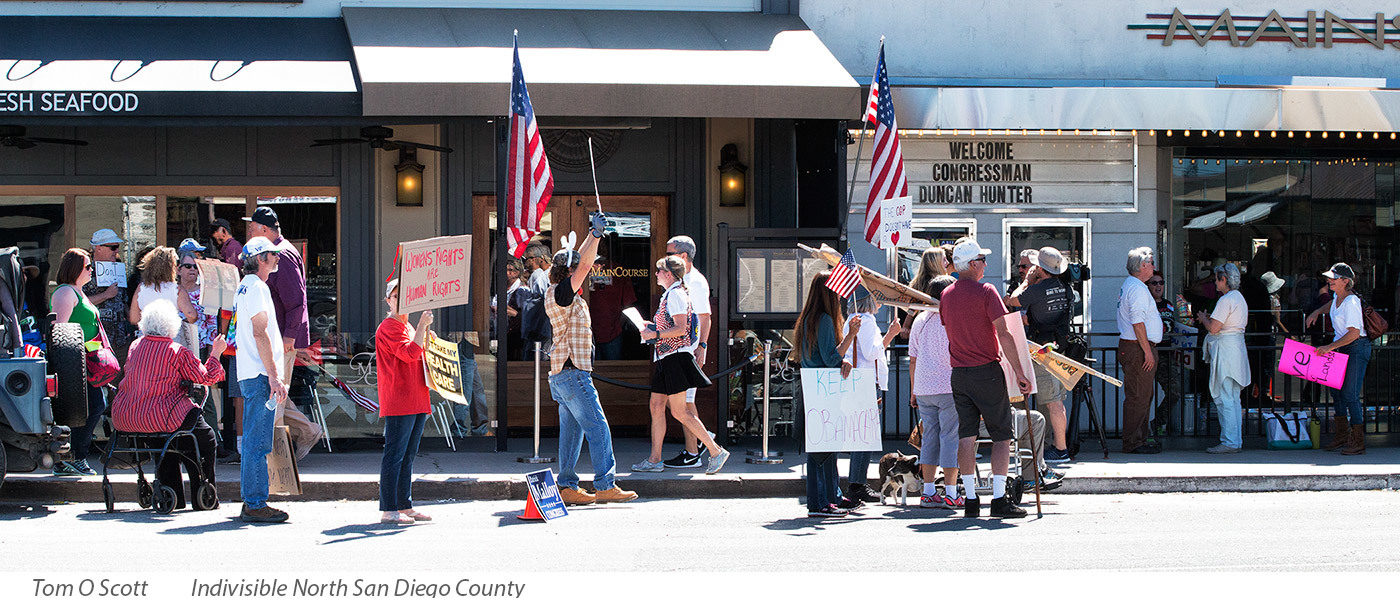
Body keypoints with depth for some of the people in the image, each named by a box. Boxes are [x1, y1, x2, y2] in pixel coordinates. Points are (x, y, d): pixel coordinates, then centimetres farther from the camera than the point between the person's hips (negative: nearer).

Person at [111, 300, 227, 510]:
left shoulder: (135, 346, 8)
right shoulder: (178, 352, -9)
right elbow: (207, 378, -2)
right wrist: (216, 353, 13)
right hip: (160, 418, -6)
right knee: (206, 437, 15)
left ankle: (172, 497, 28)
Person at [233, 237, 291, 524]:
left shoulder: (245, 286, 21)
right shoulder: (256, 287, -11)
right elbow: (260, 333, -18)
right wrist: (274, 377, -19)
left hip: (251, 376, 10)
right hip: (260, 374, -10)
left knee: (253, 441, 12)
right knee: (258, 443, -9)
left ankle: (251, 503, 16)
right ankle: (255, 505, -8)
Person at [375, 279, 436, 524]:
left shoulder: (409, 328, 22)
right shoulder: (388, 327, -7)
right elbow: (409, 354, -21)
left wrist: (427, 338, 15)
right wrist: (423, 326, -18)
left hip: (416, 401, 10)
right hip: (398, 401, -10)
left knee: (407, 456, 11)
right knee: (395, 454, -10)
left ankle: (405, 505, 16)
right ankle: (388, 510, -10)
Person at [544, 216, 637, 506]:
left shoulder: (559, 293, 15)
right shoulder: (560, 293, -12)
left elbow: (580, 260, 25)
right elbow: (583, 266, -20)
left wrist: (593, 235, 21)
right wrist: (595, 234, -15)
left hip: (563, 373, 10)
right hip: (572, 372, -10)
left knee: (571, 429, 10)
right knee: (597, 427, -10)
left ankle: (567, 487, 10)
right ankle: (605, 486, -12)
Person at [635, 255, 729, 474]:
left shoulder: (675, 294, -13)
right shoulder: (670, 294, 19)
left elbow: (680, 329, -21)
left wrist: (655, 334, -17)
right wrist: (653, 327, 21)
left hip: (675, 357, -11)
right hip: (666, 359, 11)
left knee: (679, 411, -10)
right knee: (656, 407, 8)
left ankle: (716, 451, -7)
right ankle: (654, 460, 10)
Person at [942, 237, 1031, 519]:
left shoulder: (947, 295, 7)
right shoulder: (986, 291, -12)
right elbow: (1004, 334, -16)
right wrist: (1019, 373, -15)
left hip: (959, 374, 6)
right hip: (987, 371, -6)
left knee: (966, 436, 6)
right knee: (1002, 436, 2)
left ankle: (970, 499, 4)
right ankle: (999, 499, -4)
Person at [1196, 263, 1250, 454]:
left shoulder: (1226, 300, -15)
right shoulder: (1240, 298, 15)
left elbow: (1214, 328, -20)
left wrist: (1204, 318, 1)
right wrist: (1210, 318, 16)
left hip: (1225, 350, -10)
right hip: (1237, 347, 10)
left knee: (1224, 399, -8)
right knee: (1233, 398, 13)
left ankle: (1229, 442, -8)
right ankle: (1236, 440, 16)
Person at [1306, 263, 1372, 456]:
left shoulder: (1351, 302, -21)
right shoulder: (1338, 296, 6)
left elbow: (1354, 333, -25)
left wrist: (1330, 347, -25)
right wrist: (1317, 312, 20)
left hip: (1356, 348, -10)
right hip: (1341, 348, 10)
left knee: (1350, 395, -11)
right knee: (1336, 391, 14)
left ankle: (1358, 442, -5)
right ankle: (1342, 435, 26)